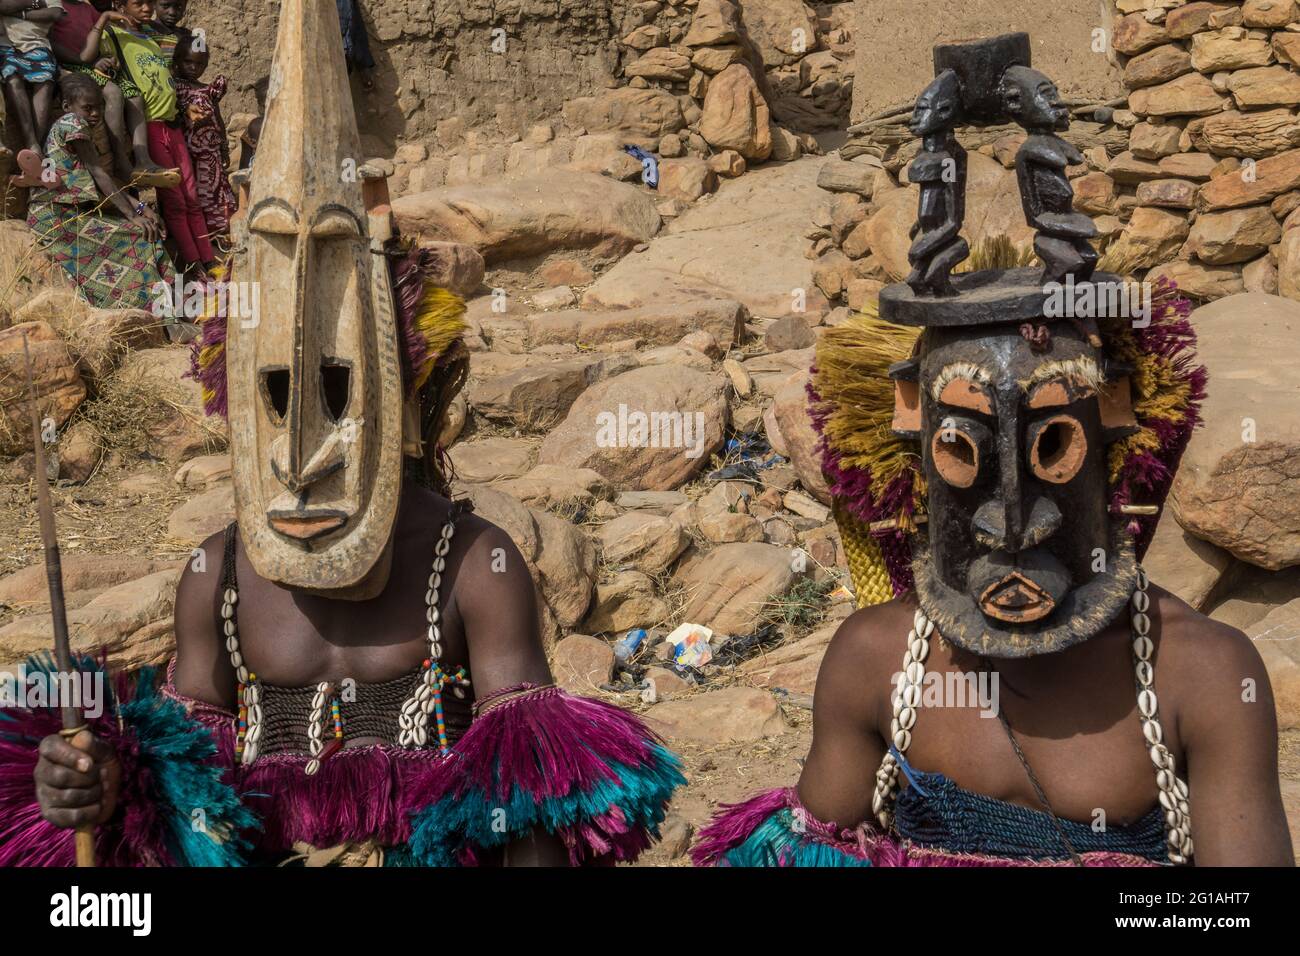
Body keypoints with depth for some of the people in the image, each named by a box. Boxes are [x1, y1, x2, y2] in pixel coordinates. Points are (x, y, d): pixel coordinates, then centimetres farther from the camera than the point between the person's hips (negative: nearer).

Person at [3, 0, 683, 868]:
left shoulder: (477, 567, -7)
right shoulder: (216, 580, 3)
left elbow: (530, 797, -5)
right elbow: (185, 795, 10)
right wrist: (107, 791, -9)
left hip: (432, 847, -2)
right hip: (257, 849, 2)